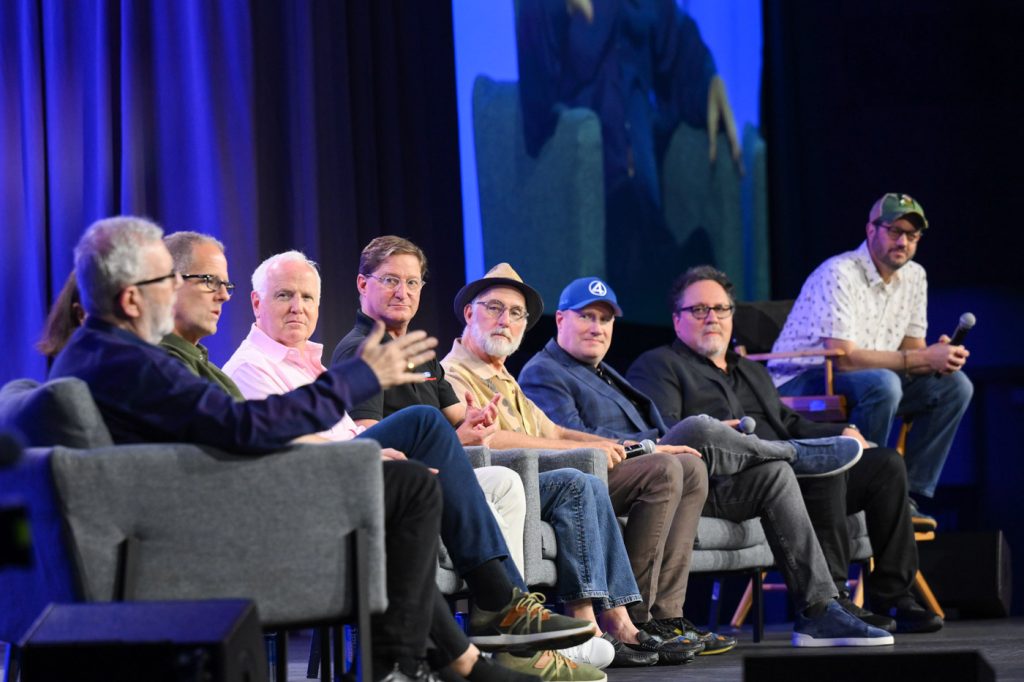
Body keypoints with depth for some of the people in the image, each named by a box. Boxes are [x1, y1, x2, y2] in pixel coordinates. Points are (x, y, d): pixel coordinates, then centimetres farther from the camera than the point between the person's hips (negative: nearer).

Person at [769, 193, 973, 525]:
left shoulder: (914, 277, 7)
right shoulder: (839, 274, -20)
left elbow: (912, 347, 9)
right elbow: (844, 358, -27)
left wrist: (939, 356, -17)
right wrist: (924, 358, -26)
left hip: (866, 385, 9)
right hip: (800, 385, -9)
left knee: (955, 385, -4)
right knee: (882, 383, -36)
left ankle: (906, 495, -4)